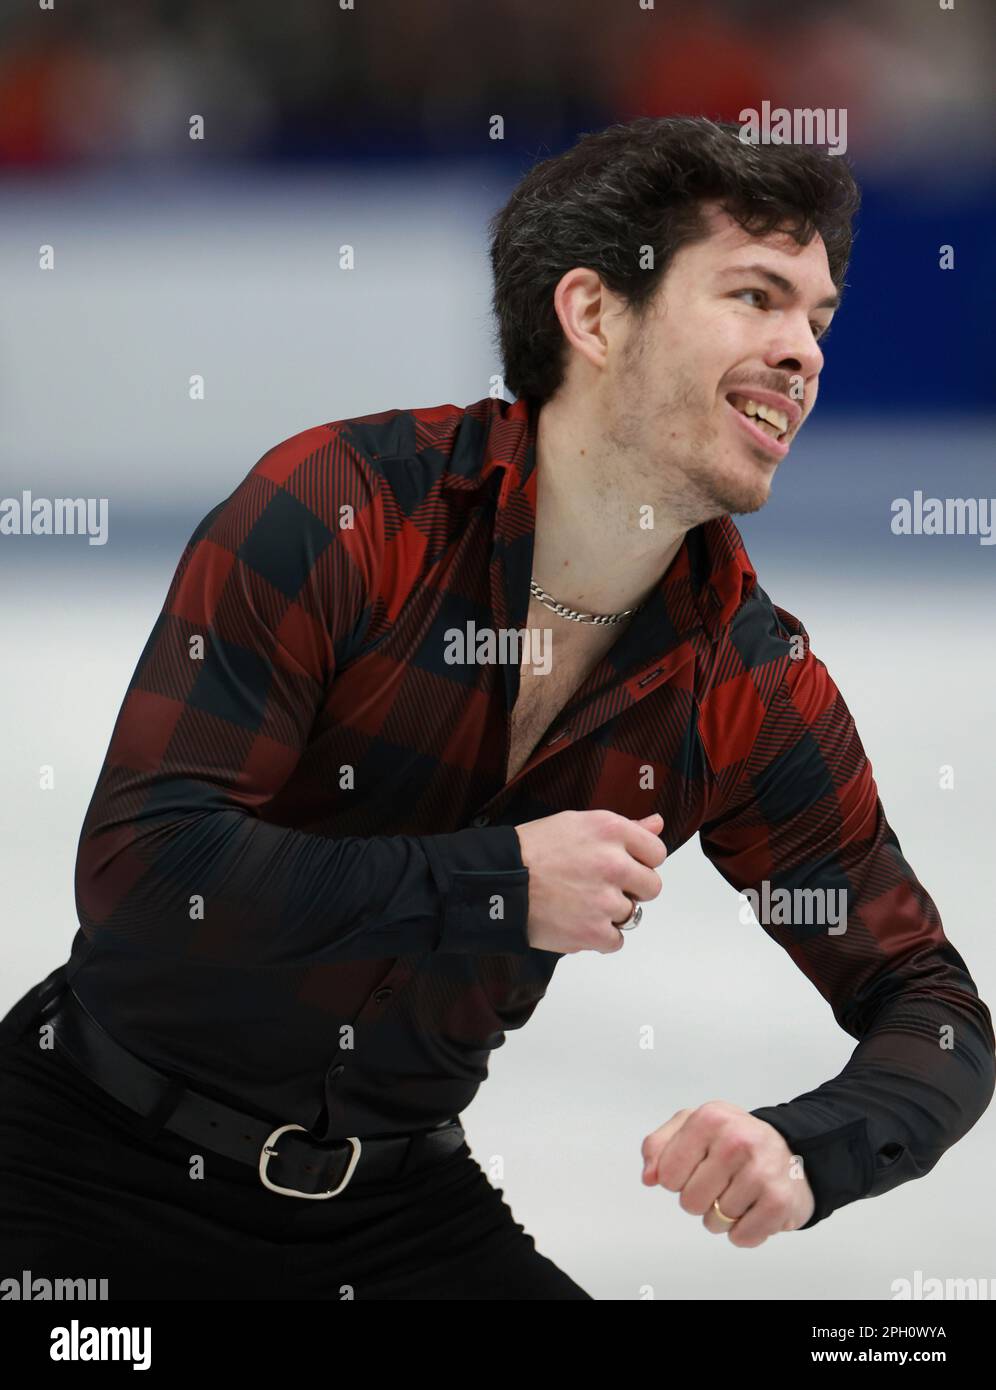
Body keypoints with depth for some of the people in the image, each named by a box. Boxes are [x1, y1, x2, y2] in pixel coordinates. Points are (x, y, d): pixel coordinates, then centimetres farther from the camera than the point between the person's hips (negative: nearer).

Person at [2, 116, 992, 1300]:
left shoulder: (755, 687, -5)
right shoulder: (341, 509, -18)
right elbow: (138, 865, -24)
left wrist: (806, 1152, -24)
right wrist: (502, 885, -26)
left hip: (392, 1192, 4)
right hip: (98, 1155, -4)